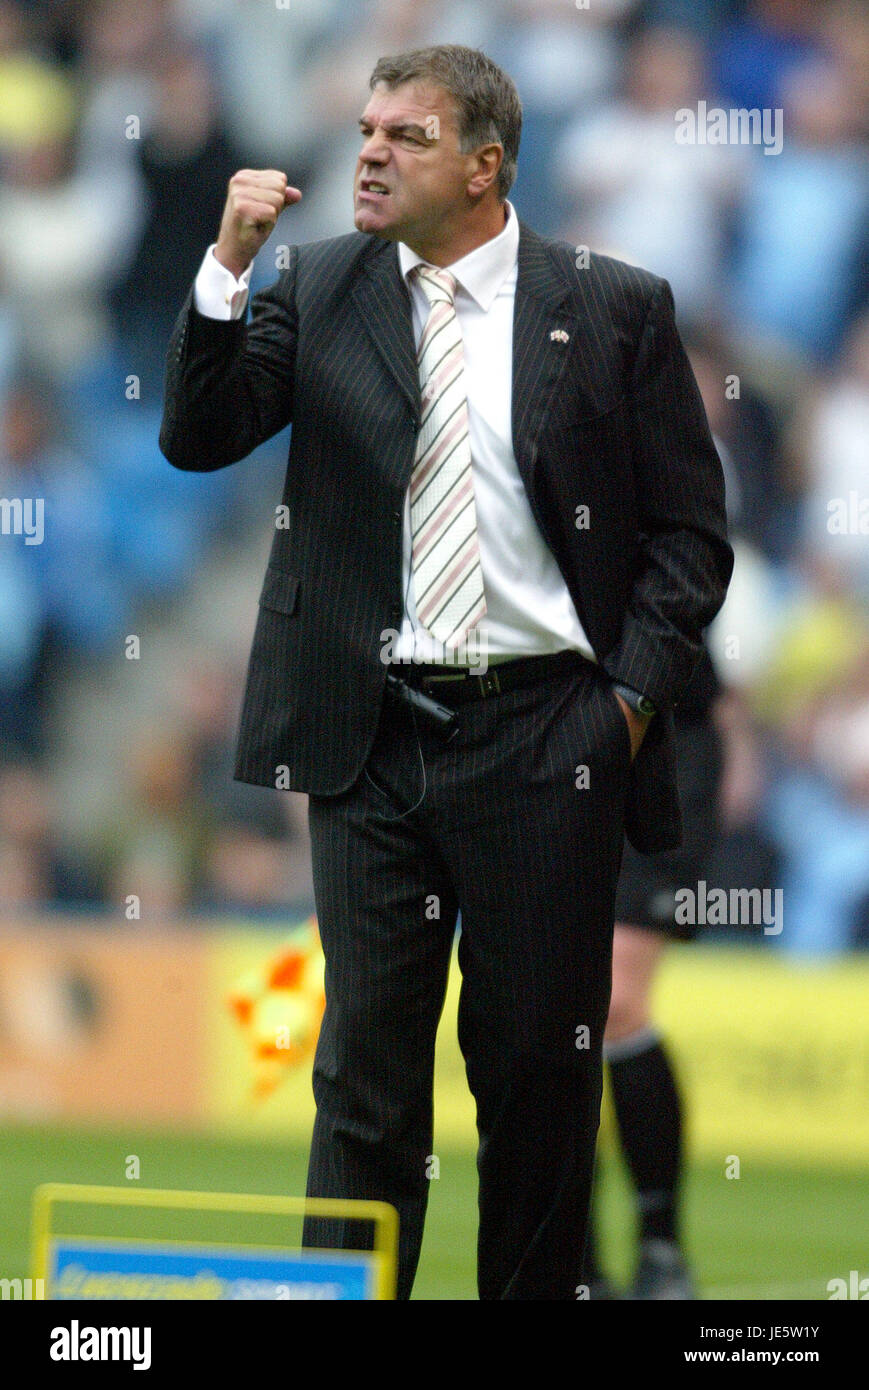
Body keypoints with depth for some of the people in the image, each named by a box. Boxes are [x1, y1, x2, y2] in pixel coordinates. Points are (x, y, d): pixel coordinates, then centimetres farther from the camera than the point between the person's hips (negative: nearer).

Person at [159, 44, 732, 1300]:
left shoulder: (614, 309, 1)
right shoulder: (319, 289, 7)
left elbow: (690, 528, 4)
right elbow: (199, 439, -1)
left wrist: (632, 694, -6)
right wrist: (227, 266, -12)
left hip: (544, 738, -1)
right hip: (372, 737, 1)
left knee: (539, 1060, 4)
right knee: (366, 1057, 2)